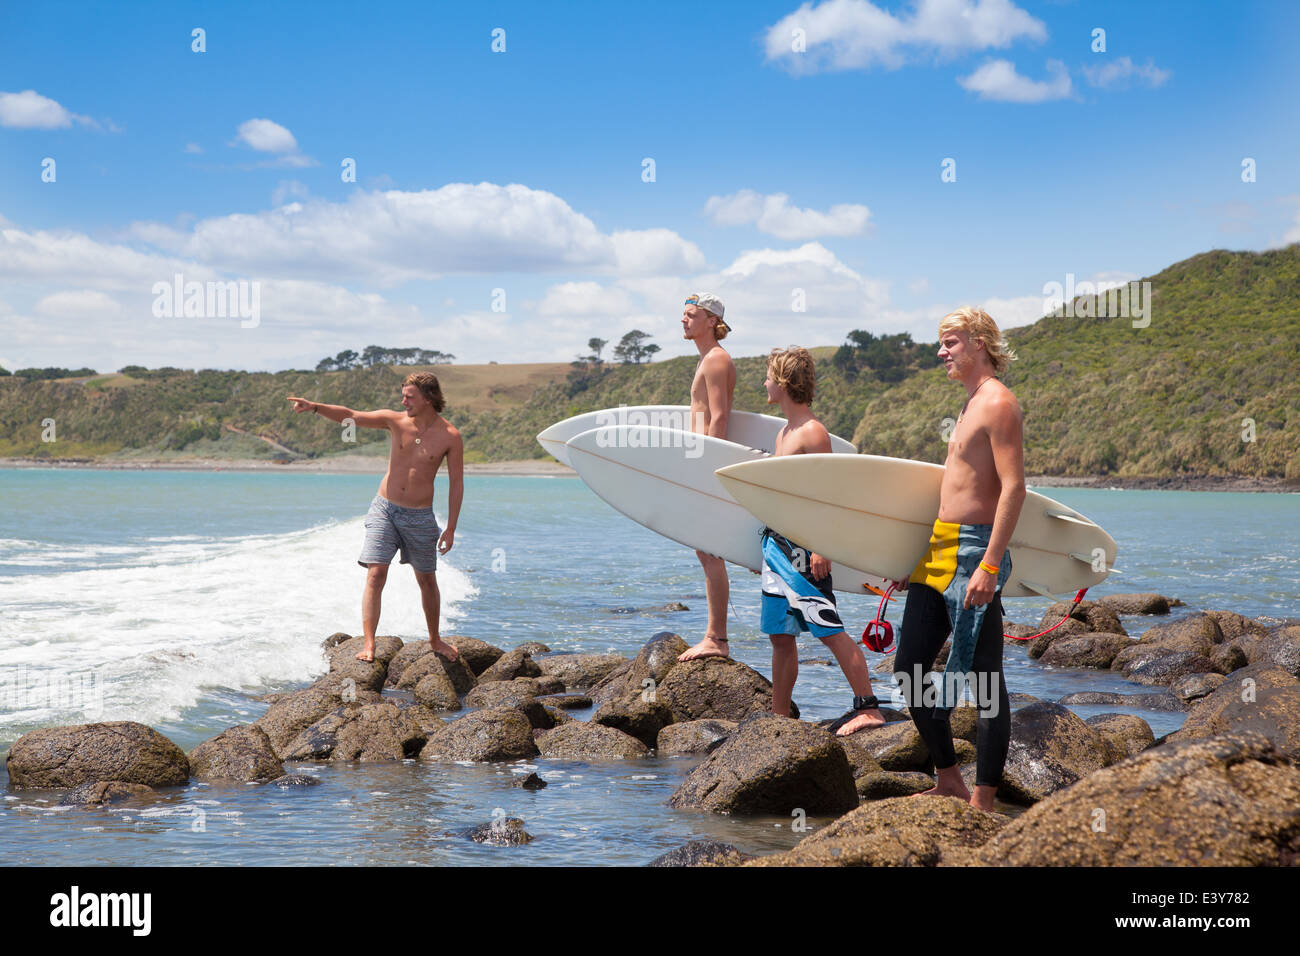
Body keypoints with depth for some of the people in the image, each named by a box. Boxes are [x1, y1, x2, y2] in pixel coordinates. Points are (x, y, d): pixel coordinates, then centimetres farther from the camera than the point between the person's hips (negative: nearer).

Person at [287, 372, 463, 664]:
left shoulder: (449, 436, -8)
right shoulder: (395, 421, -5)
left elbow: (456, 482, -3)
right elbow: (349, 416, -12)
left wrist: (451, 528, -5)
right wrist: (314, 407, -29)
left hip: (420, 517, 0)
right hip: (384, 508, 0)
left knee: (427, 580, 12)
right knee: (376, 574, -13)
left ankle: (435, 640, 31)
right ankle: (368, 644, -13)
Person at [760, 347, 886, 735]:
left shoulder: (812, 432, -12)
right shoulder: (785, 431, 16)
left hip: (801, 545, -9)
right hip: (776, 542, 9)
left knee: (830, 629, -10)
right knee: (780, 635, 11)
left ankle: (868, 708, -7)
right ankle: (780, 716, 18)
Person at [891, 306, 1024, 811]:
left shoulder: (999, 402, -11)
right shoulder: (971, 403, 19)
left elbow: (1013, 487, -19)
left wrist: (989, 566, -25)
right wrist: (918, 560, 24)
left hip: (974, 552, -10)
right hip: (939, 551, 10)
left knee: (985, 680, -4)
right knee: (909, 669, 13)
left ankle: (982, 803, 1)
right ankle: (949, 781, 23)